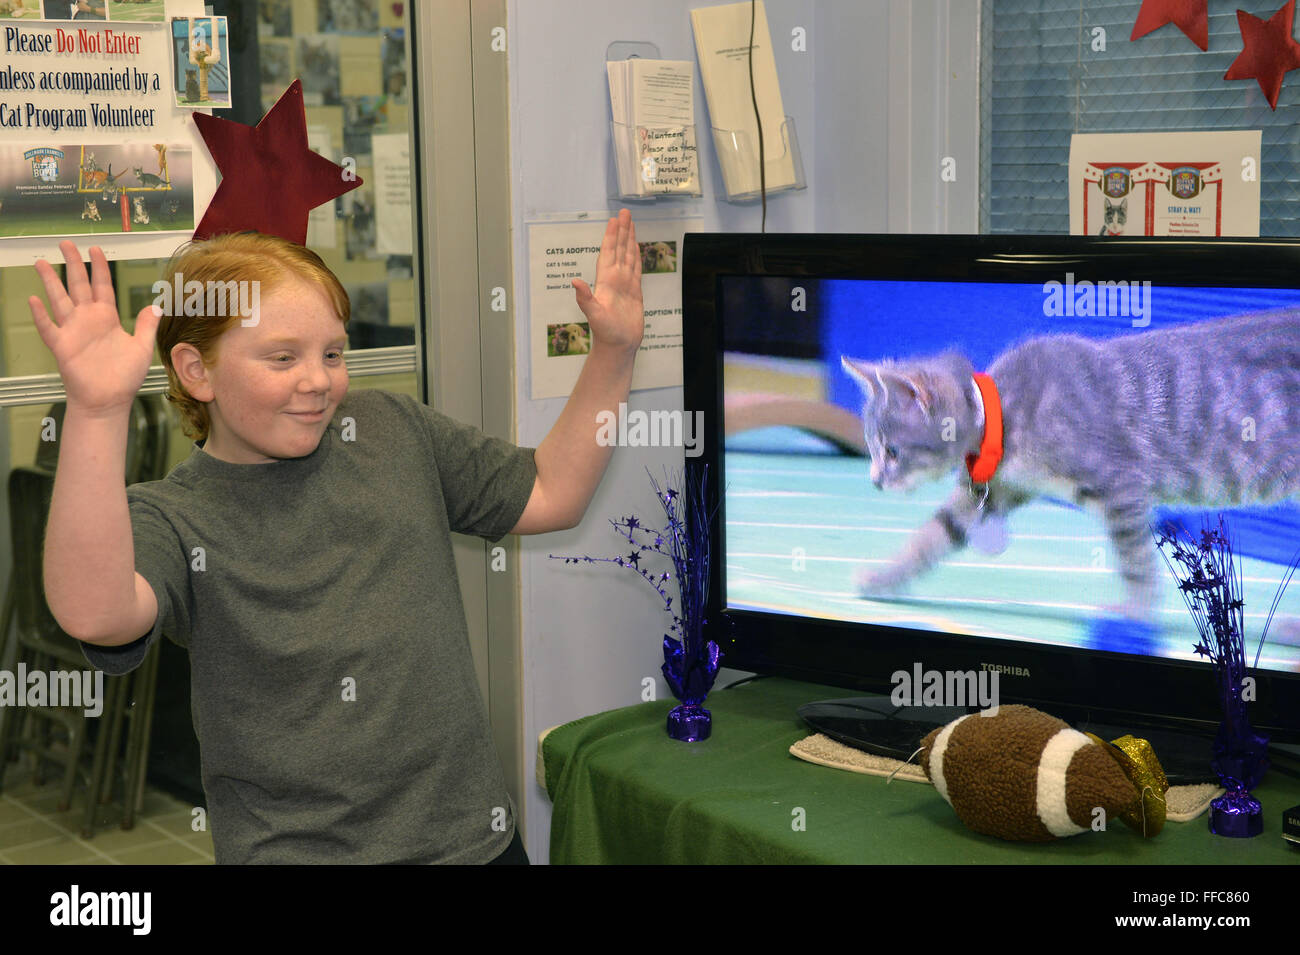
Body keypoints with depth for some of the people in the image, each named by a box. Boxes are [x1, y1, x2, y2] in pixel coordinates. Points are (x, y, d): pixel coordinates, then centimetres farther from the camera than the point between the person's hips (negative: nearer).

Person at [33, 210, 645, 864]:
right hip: (297, 849, -4)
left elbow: (550, 495, 11)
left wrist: (613, 352, 2)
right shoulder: (167, 518, -10)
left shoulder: (391, 430, 5)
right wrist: (96, 413, -43)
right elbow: (93, 613, -33)